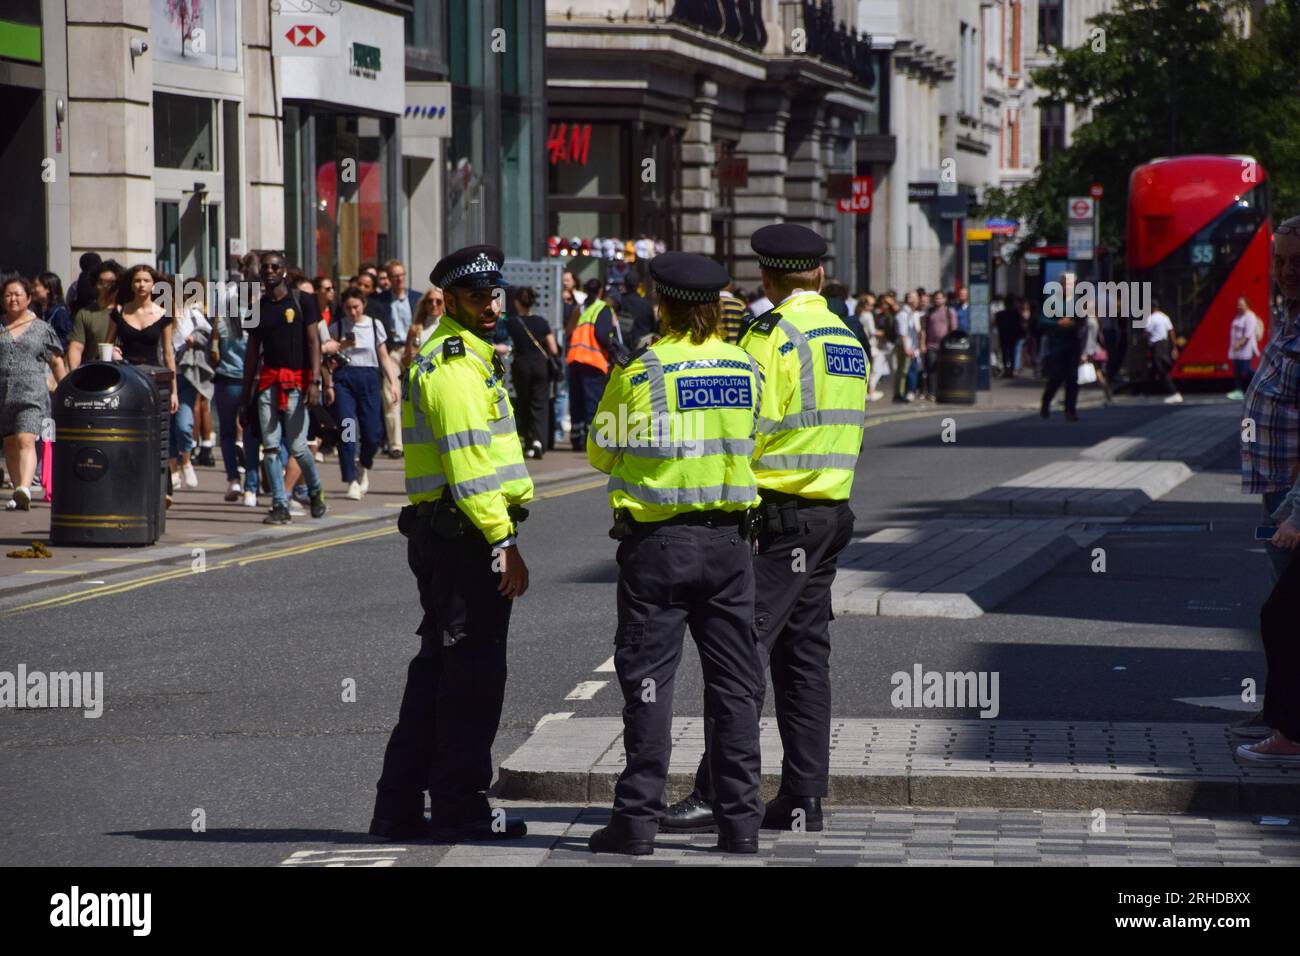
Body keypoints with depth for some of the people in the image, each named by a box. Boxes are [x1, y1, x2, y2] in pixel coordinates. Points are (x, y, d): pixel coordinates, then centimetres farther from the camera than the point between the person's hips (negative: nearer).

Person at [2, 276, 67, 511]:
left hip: (31, 393, -3)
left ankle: (24, 490, -34)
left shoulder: (42, 329, 8)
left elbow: (57, 364, 12)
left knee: (25, 440, -19)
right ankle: (19, 495, 15)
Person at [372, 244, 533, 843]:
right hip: (466, 536, -11)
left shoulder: (449, 356, 20)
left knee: (438, 669, 14)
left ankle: (399, 807, 17)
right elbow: (468, 466, -22)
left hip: (439, 534, 11)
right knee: (473, 676, -3)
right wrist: (504, 542, -22)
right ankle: (460, 808, 3)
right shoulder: (456, 365, -14)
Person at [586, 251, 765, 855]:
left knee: (648, 678, 2)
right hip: (728, 539, 3)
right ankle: (739, 821, 9)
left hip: (656, 540, -3)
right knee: (734, 683, 8)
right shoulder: (746, 369, 2)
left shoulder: (639, 372, -10)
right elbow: (756, 442, 10)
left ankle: (638, 817, 1)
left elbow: (601, 451, 1)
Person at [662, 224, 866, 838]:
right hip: (831, 511, 8)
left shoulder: (772, 336, -12)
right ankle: (802, 799, 10)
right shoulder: (847, 339, 13)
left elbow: (748, 429, -14)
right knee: (806, 655, 10)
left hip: (777, 516, -8)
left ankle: (718, 793, -9)